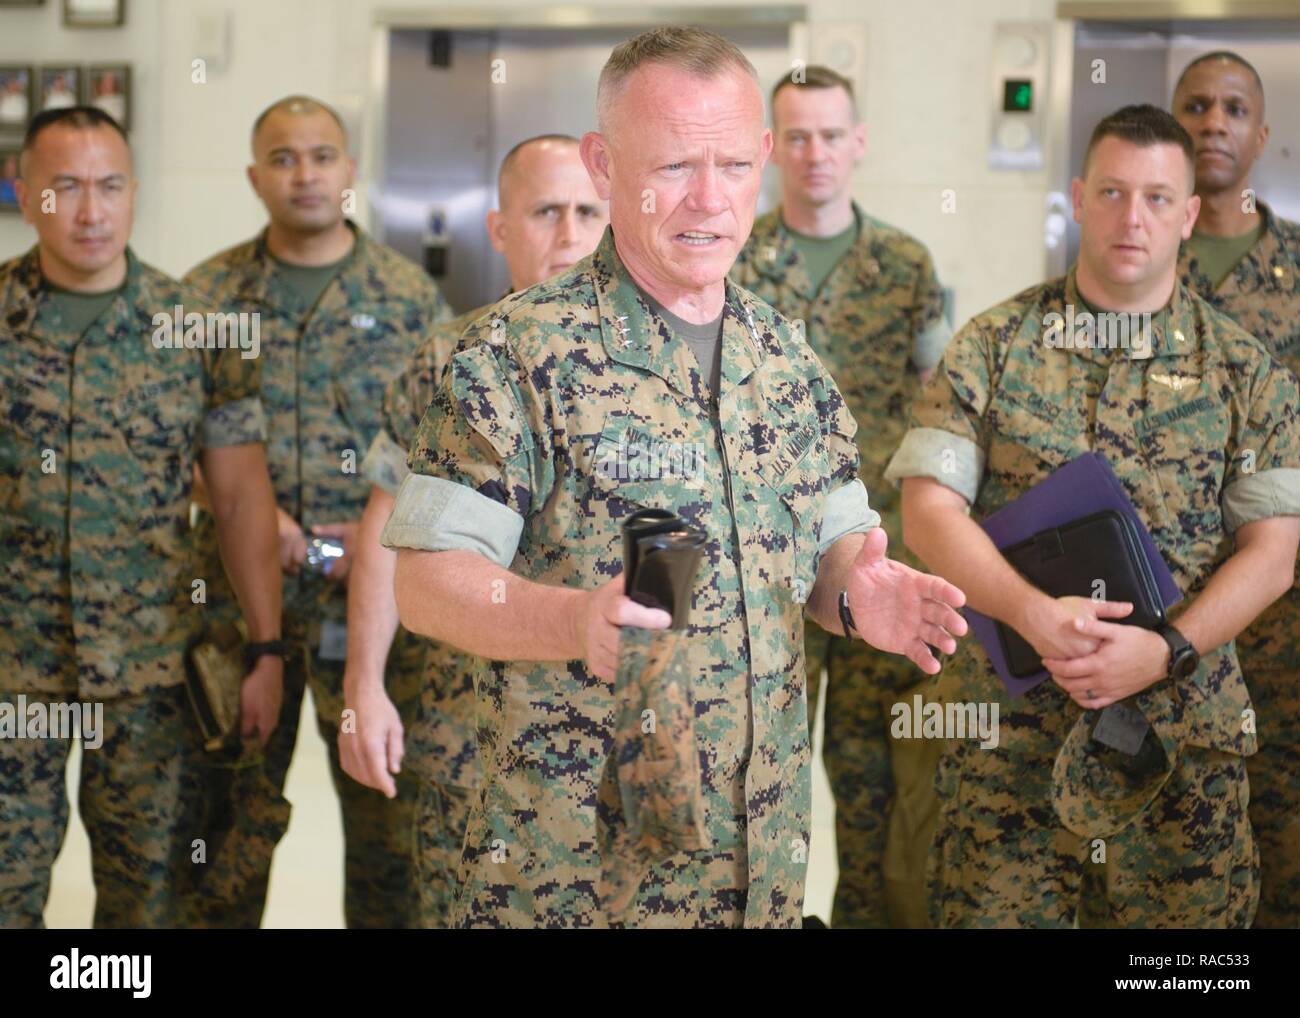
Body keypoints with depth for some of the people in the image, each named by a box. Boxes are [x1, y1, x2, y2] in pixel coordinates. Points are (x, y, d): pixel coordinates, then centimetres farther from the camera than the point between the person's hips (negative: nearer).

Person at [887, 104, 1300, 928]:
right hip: (1006, 727, 0)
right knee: (991, 910, 2)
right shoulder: (992, 346, 3)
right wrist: (1034, 613, -18)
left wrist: (1166, 650, -14)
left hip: (1181, 734, 1)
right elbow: (929, 510, -3)